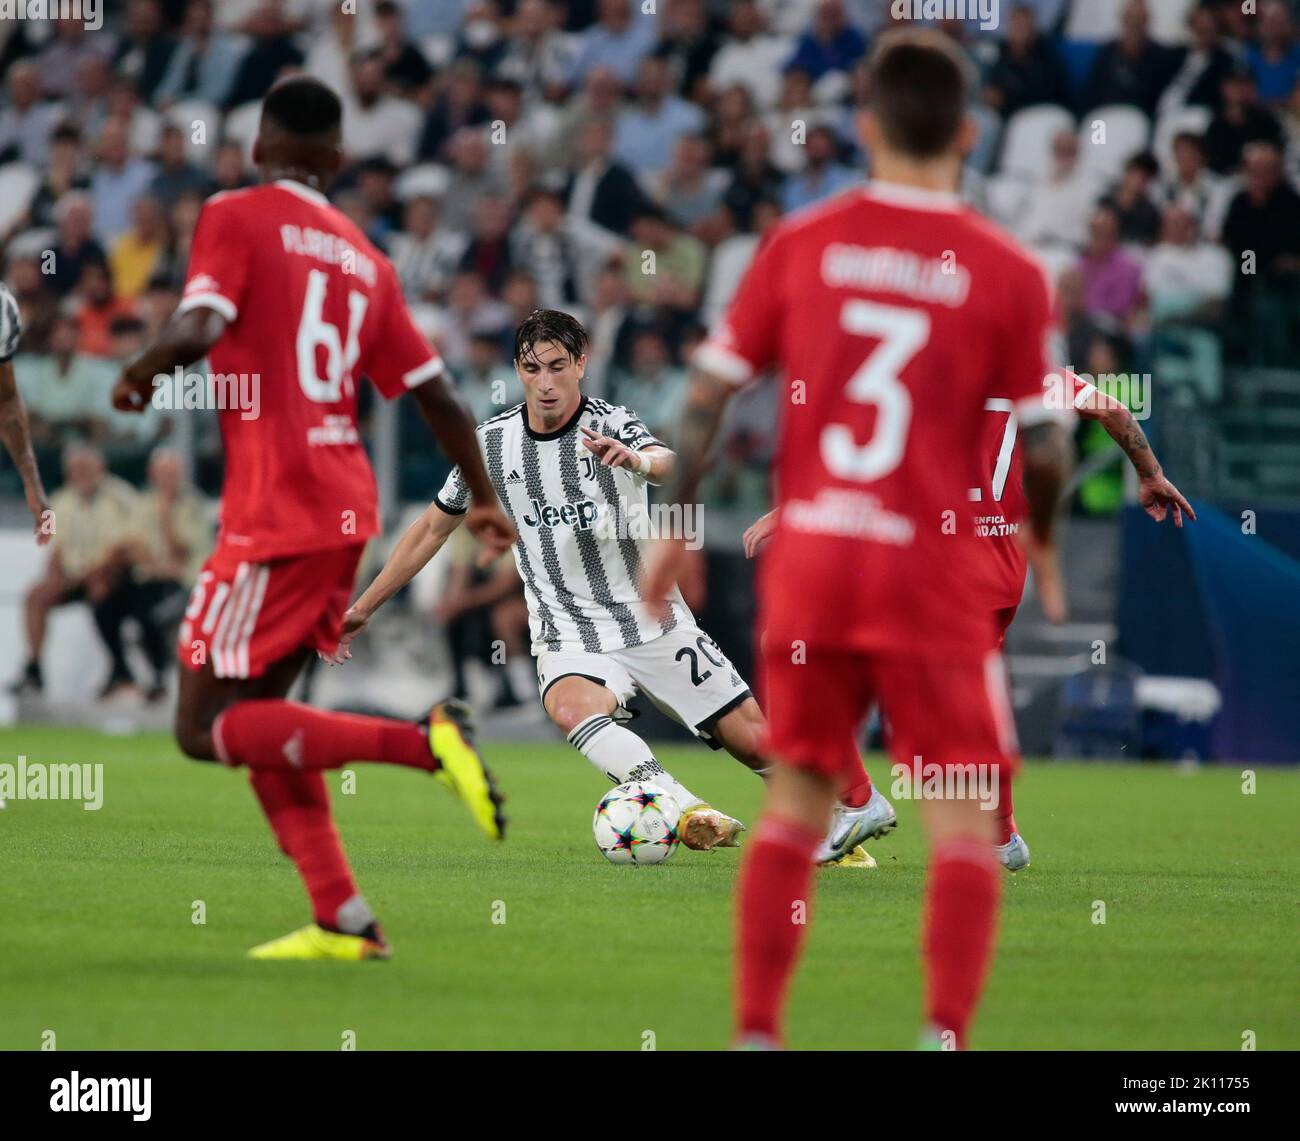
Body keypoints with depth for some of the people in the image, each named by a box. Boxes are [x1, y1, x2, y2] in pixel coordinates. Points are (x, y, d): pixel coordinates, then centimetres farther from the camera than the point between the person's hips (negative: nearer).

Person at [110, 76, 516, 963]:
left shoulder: (237, 217, -4)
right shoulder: (364, 257, 14)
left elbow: (199, 327, -21)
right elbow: (435, 393, 15)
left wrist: (139, 377, 1)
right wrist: (485, 500, 30)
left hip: (275, 514, -7)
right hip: (348, 505, 7)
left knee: (207, 728, -4)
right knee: (256, 710, 16)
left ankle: (423, 743, -20)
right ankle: (341, 920, 8)